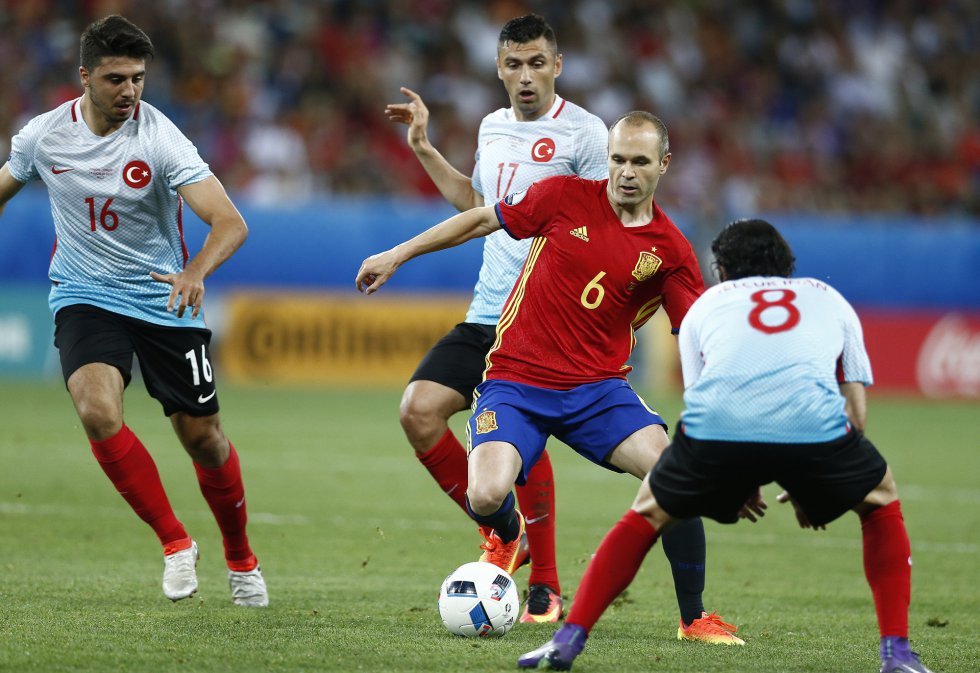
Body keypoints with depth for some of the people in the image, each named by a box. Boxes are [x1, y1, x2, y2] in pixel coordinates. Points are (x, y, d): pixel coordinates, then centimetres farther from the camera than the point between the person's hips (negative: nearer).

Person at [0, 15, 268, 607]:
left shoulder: (161, 140, -18)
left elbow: (230, 223, -27)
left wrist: (196, 272, -45)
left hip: (165, 300, -1)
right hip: (85, 297, 1)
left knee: (203, 437, 5)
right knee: (98, 412, -25)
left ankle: (241, 559, 31)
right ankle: (175, 542, -8)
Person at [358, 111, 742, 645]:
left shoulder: (669, 250, -1)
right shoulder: (565, 198, -3)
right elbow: (483, 220, 9)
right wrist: (398, 255, 10)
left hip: (598, 388, 1)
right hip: (514, 383, -1)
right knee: (486, 496, -25)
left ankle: (694, 618, -5)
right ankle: (509, 538, 18)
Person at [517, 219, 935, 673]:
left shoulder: (706, 304, 34)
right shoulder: (831, 300, 34)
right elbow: (855, 410, 29)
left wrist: (735, 487, 42)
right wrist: (813, 487, 41)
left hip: (715, 429, 1)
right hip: (814, 426, -1)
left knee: (648, 514, 26)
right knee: (880, 502, 28)